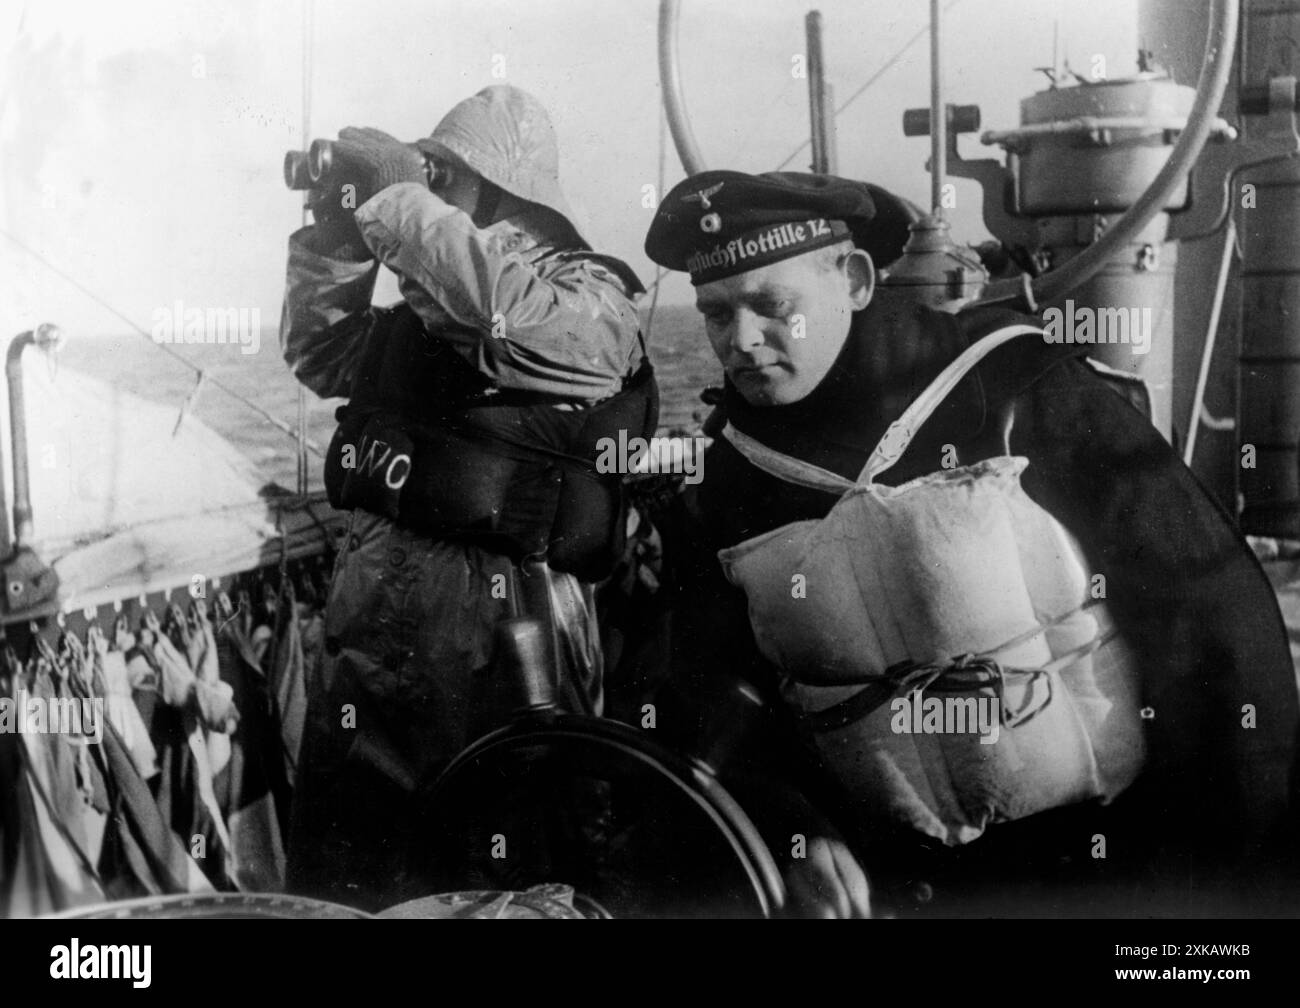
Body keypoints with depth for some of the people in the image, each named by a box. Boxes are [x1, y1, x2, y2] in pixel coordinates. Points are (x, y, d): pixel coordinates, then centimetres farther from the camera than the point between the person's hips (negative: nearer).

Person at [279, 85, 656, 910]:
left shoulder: (589, 300, -7)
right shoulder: (424, 313, 15)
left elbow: (505, 312, -29)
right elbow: (319, 352, 28)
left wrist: (391, 191, -17)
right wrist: (338, 230, 14)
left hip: (494, 633, -8)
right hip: (370, 617, 8)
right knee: (333, 884, 15)